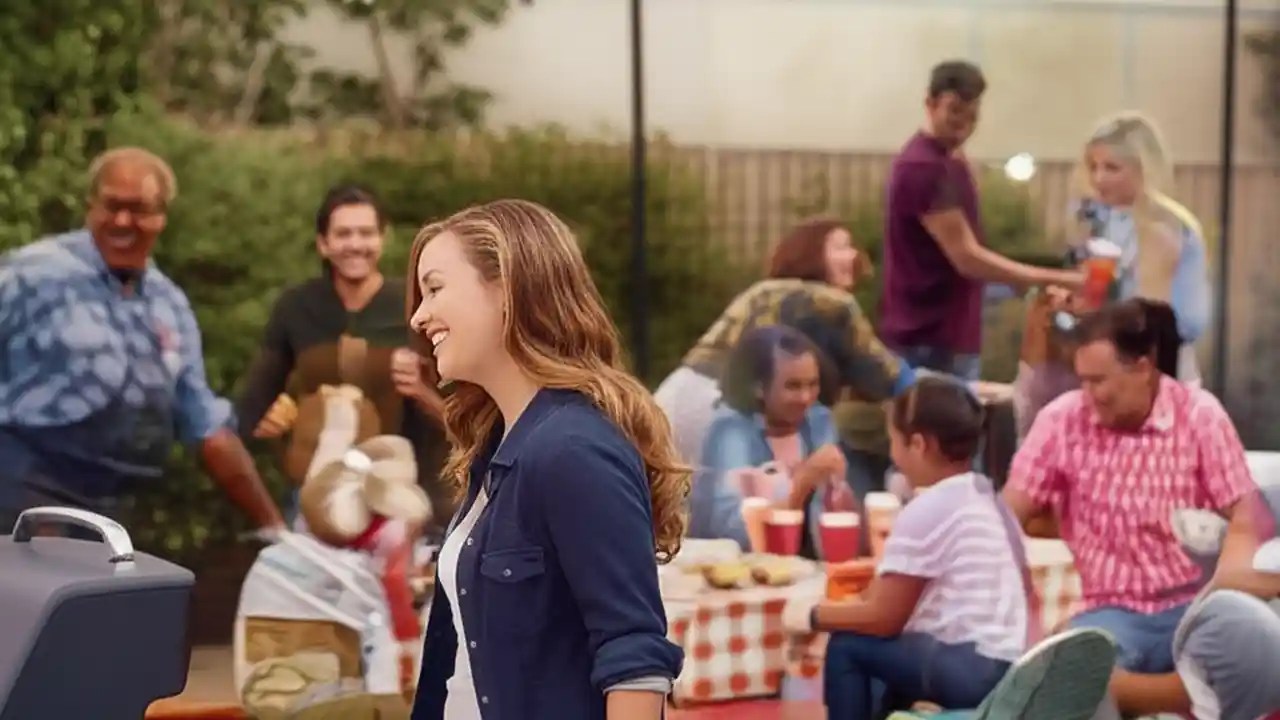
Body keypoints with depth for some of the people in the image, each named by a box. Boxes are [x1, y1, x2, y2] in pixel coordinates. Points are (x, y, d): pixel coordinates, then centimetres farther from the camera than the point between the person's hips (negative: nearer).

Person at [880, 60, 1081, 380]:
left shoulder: (948, 160, 14)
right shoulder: (923, 167, -18)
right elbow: (967, 258, -21)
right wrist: (1055, 279, -20)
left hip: (949, 335, 10)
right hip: (930, 341, -10)